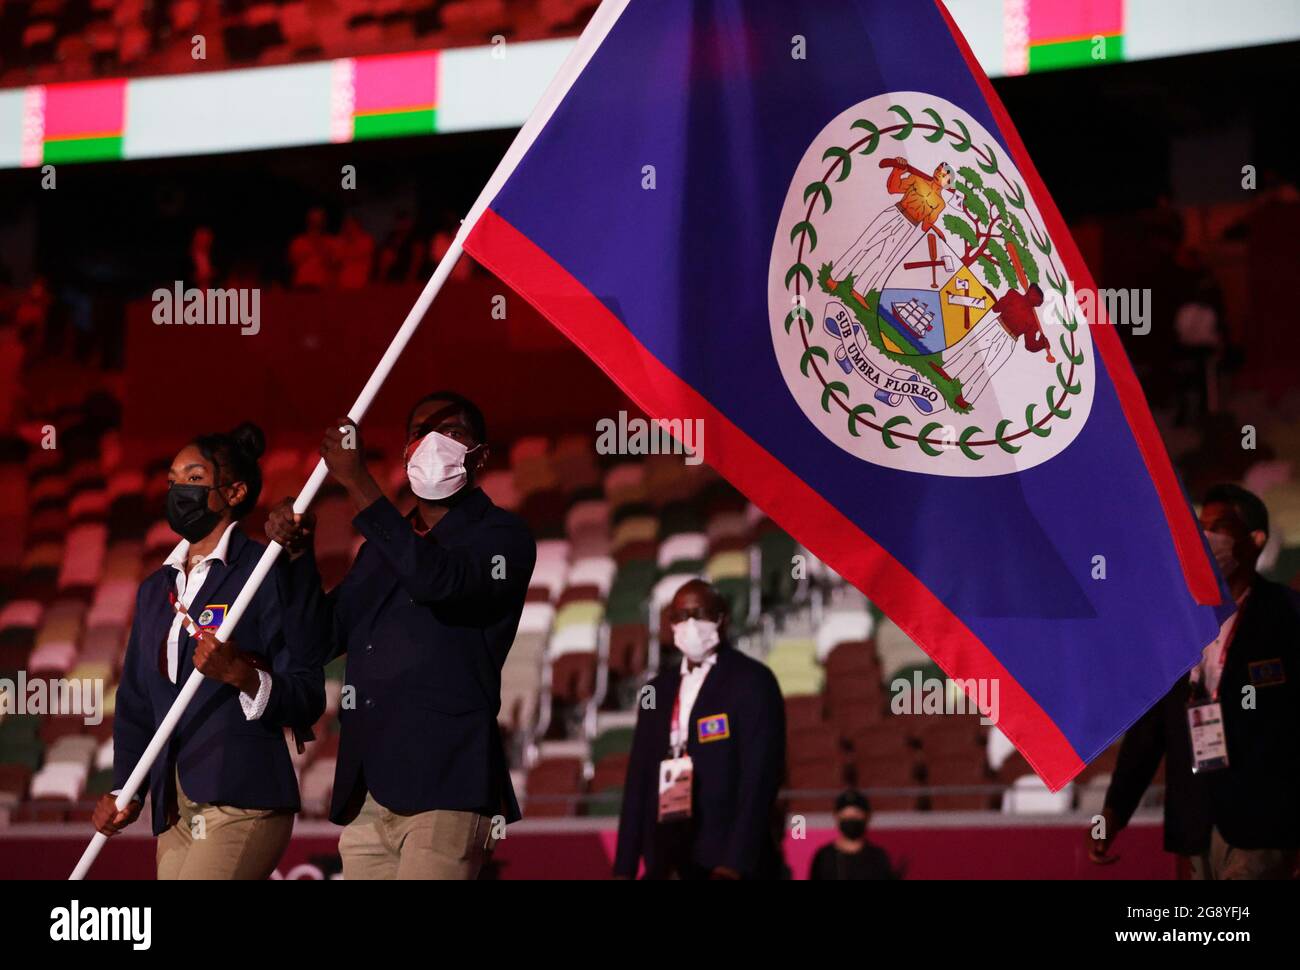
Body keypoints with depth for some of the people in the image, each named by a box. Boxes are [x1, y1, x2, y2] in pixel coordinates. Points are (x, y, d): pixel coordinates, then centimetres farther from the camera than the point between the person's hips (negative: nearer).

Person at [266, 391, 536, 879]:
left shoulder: (502, 535, 1)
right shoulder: (384, 543, 22)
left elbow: (434, 580, -19)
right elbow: (324, 638, 21)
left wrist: (358, 483, -18)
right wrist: (298, 552, 6)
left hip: (444, 788, -7)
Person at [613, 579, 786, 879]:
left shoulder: (752, 682, -1)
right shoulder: (657, 691, 18)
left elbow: (759, 776, -9)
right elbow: (638, 780, 16)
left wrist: (734, 866, -18)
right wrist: (625, 868, 8)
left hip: (727, 859, -5)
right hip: (667, 860, 5)